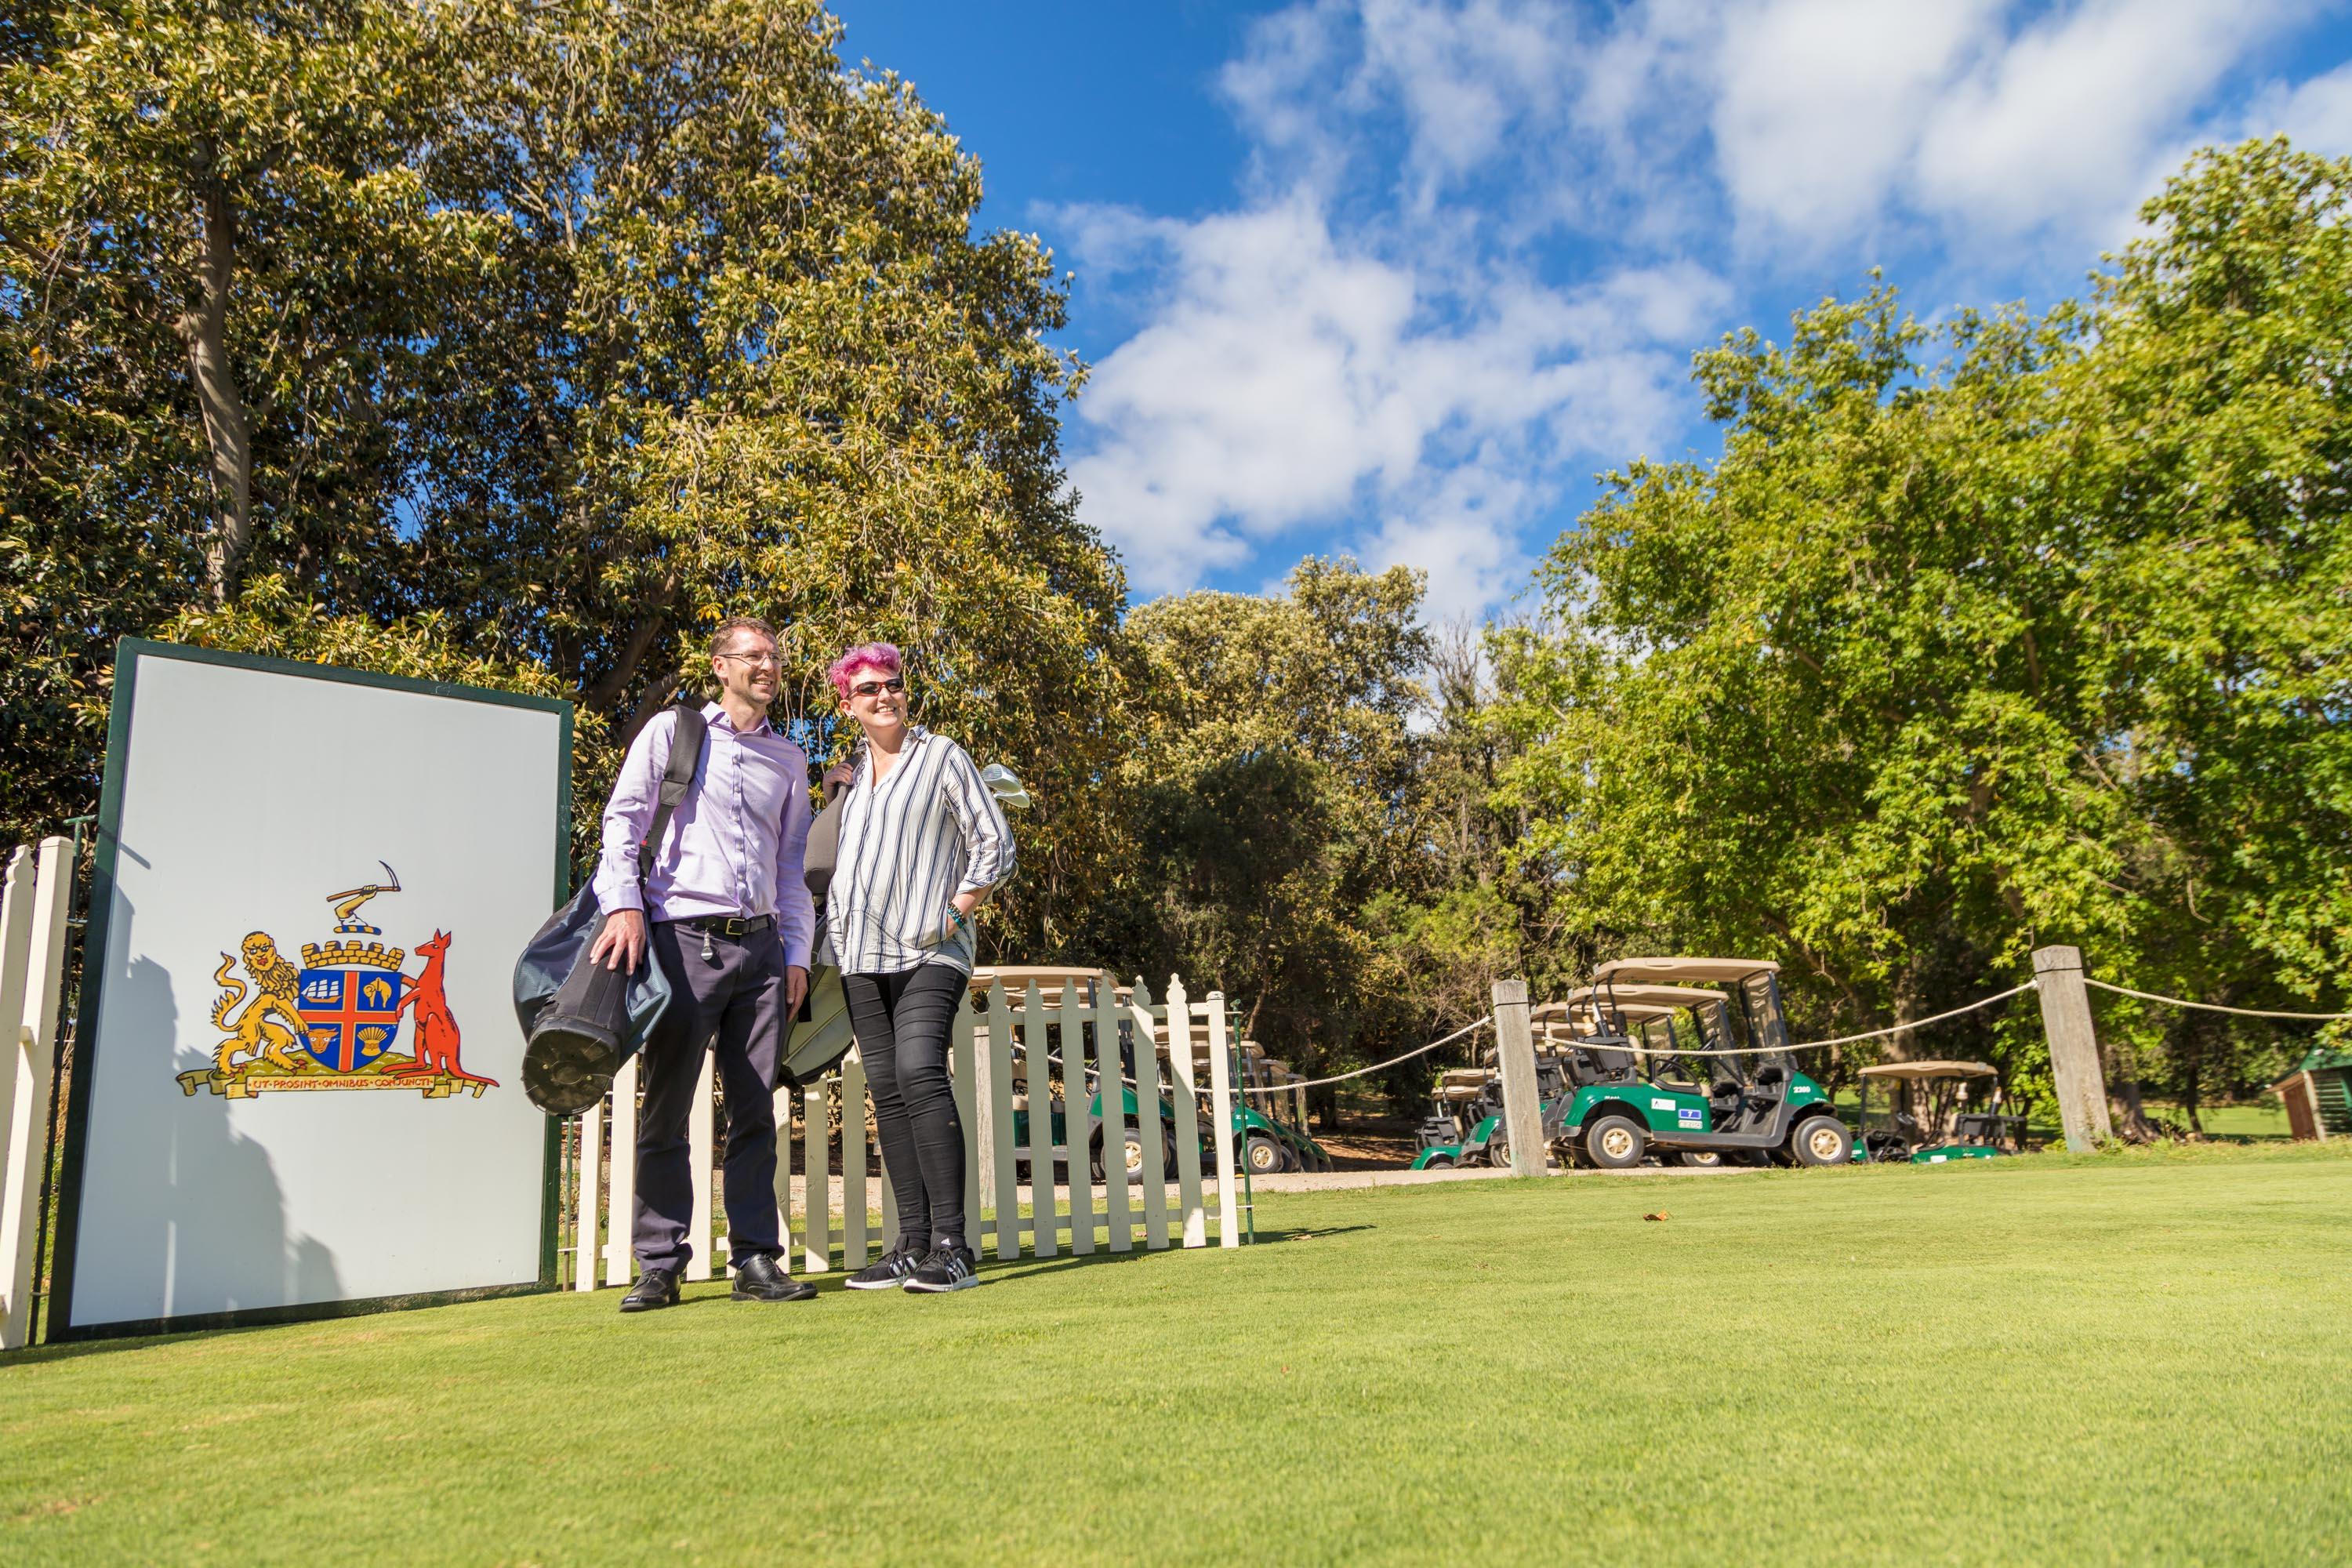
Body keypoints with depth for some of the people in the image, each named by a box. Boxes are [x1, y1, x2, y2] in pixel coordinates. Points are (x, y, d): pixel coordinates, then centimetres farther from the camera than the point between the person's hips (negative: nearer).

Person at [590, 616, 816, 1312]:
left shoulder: (788, 760, 18)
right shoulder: (672, 731, 7)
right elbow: (623, 818, 0)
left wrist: (797, 953, 10)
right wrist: (624, 902, -15)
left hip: (760, 945, 4)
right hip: (683, 938, -4)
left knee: (756, 1111, 3)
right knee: (666, 1110, -1)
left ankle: (756, 1261, 8)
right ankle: (659, 1268, 6)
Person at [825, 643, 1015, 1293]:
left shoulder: (941, 757, 3)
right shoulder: (851, 770, 18)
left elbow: (995, 845, -1)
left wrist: (954, 912, -9)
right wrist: (829, 925, 14)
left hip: (927, 949, -6)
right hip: (861, 954, 6)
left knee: (919, 1074, -20)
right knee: (887, 1091, 3)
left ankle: (952, 1246, -20)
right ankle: (912, 1245, 8)